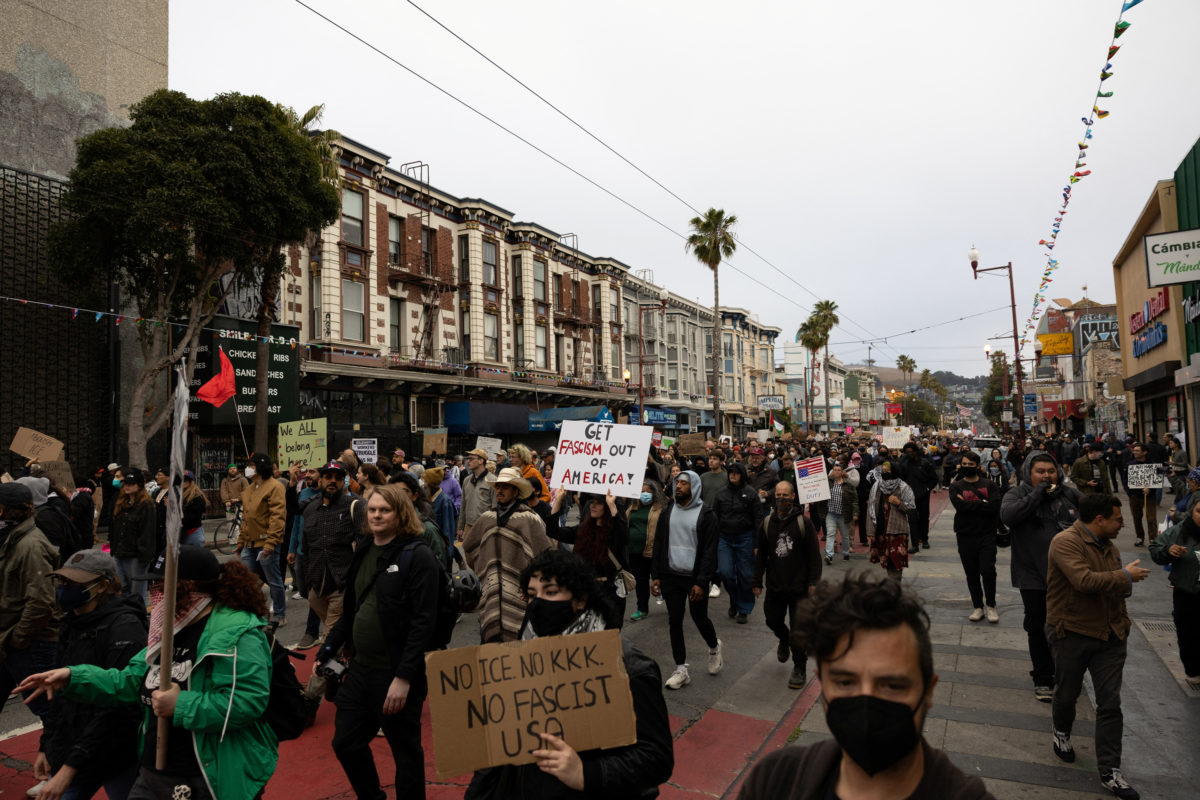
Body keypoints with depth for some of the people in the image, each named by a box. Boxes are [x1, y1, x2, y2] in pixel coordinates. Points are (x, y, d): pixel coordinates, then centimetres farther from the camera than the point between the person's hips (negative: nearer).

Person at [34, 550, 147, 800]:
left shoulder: (124, 627, -21)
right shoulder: (73, 624, 6)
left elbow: (116, 708, -23)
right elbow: (60, 694, 16)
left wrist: (71, 766, -21)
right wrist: (45, 747, 15)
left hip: (118, 758, -7)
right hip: (67, 751, 7)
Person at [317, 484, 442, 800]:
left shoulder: (418, 556, -14)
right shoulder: (364, 552, 9)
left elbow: (424, 622, -19)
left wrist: (404, 678, -22)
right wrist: (325, 652, 12)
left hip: (396, 674, -7)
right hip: (361, 668, 7)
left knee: (406, 751, 8)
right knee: (345, 743, 16)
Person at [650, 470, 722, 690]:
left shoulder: (705, 514, -6)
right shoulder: (667, 512, 7)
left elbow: (709, 550, -10)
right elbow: (658, 545, 9)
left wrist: (701, 582, -16)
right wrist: (655, 576, 2)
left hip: (695, 578, -4)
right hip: (671, 576, 4)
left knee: (700, 618, 6)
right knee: (674, 621, 4)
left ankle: (714, 648, 38)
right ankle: (681, 670, 14)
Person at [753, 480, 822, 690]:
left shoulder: (803, 522, -7)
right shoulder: (767, 523, 3)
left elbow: (814, 554, -5)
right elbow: (760, 555, 8)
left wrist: (813, 582, -9)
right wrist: (757, 582, 6)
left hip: (799, 587, -4)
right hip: (774, 586, 4)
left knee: (798, 632, -3)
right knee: (773, 621, 17)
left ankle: (799, 669, 16)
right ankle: (784, 641, 51)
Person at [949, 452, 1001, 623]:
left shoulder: (989, 485, 4)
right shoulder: (956, 486, 4)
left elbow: (995, 506, -12)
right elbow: (960, 506, -14)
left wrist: (970, 504, -13)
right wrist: (982, 504, -12)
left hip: (987, 535, -1)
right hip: (965, 536, 1)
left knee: (988, 571, -7)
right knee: (972, 574, 8)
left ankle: (991, 606, 11)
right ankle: (978, 607, 21)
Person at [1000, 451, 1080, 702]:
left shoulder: (1069, 495, 5)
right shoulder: (1017, 494, -3)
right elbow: (1007, 516, -24)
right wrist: (1037, 494, -21)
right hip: (1033, 574, -2)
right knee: (1037, 627, 7)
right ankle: (1042, 679, 21)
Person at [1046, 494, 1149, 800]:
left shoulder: (1109, 546, 8)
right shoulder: (1066, 542, -18)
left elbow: (1117, 588, 20)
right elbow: (1085, 580, -31)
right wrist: (1125, 576, -18)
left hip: (1109, 634, 6)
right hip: (1072, 634, -6)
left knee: (1110, 703, 5)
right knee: (1067, 694, 13)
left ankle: (1110, 772, 13)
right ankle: (1062, 733, 43)